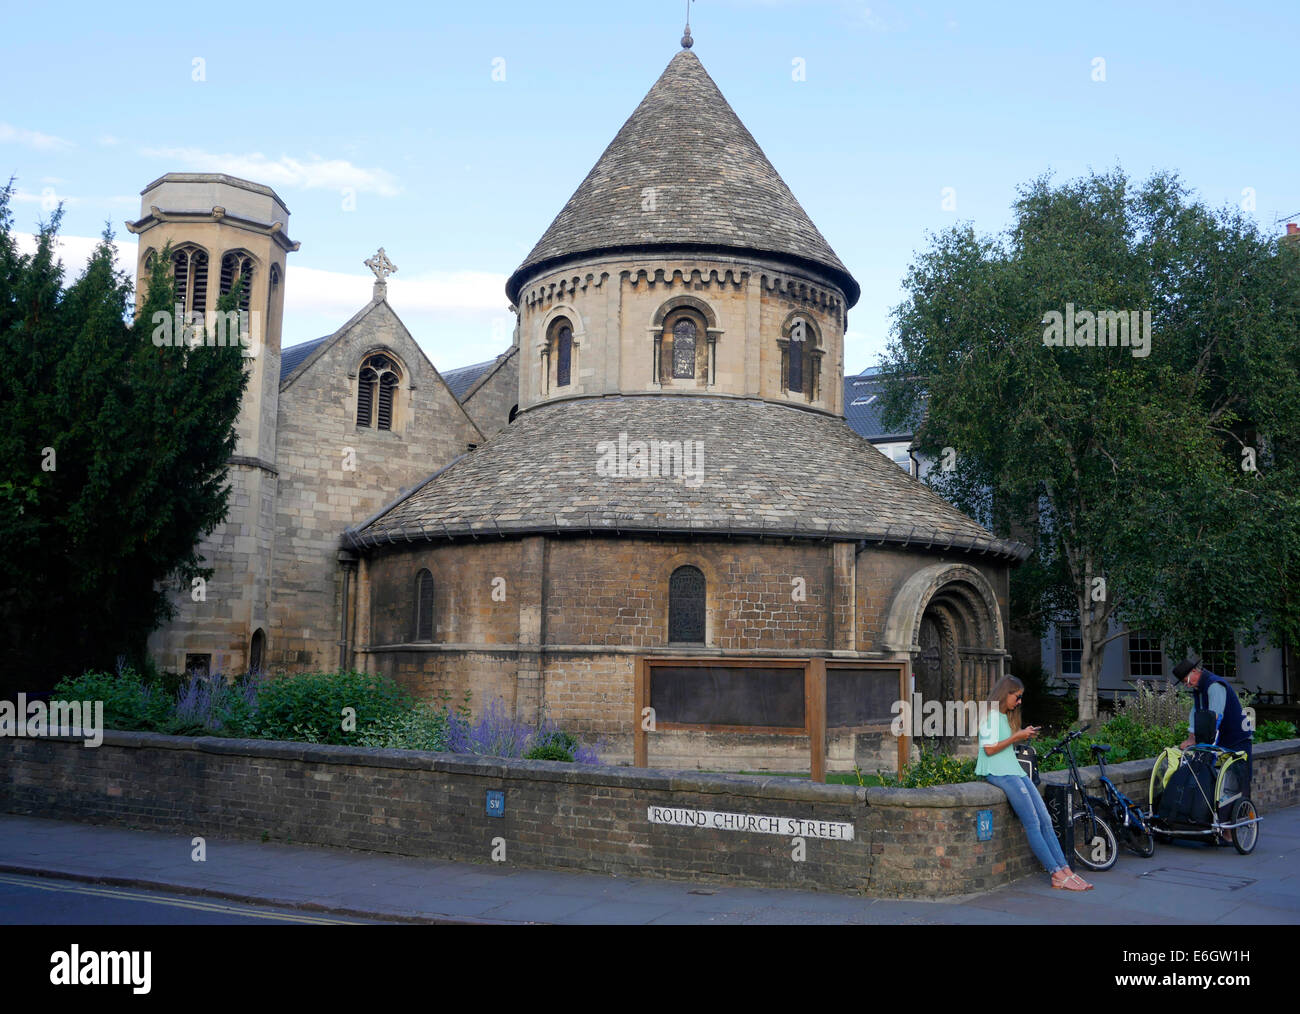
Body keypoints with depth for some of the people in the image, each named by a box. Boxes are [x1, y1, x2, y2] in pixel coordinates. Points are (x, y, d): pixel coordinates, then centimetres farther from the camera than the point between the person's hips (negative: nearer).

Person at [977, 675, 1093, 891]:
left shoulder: (1006, 717, 23)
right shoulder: (989, 715, -5)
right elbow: (989, 749, -12)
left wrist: (1023, 737, 11)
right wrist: (1016, 737, -9)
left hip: (1014, 770, 9)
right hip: (997, 772, -9)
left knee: (1045, 819, -6)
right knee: (1032, 823, -17)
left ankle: (1065, 871, -10)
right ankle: (1057, 874, -19)